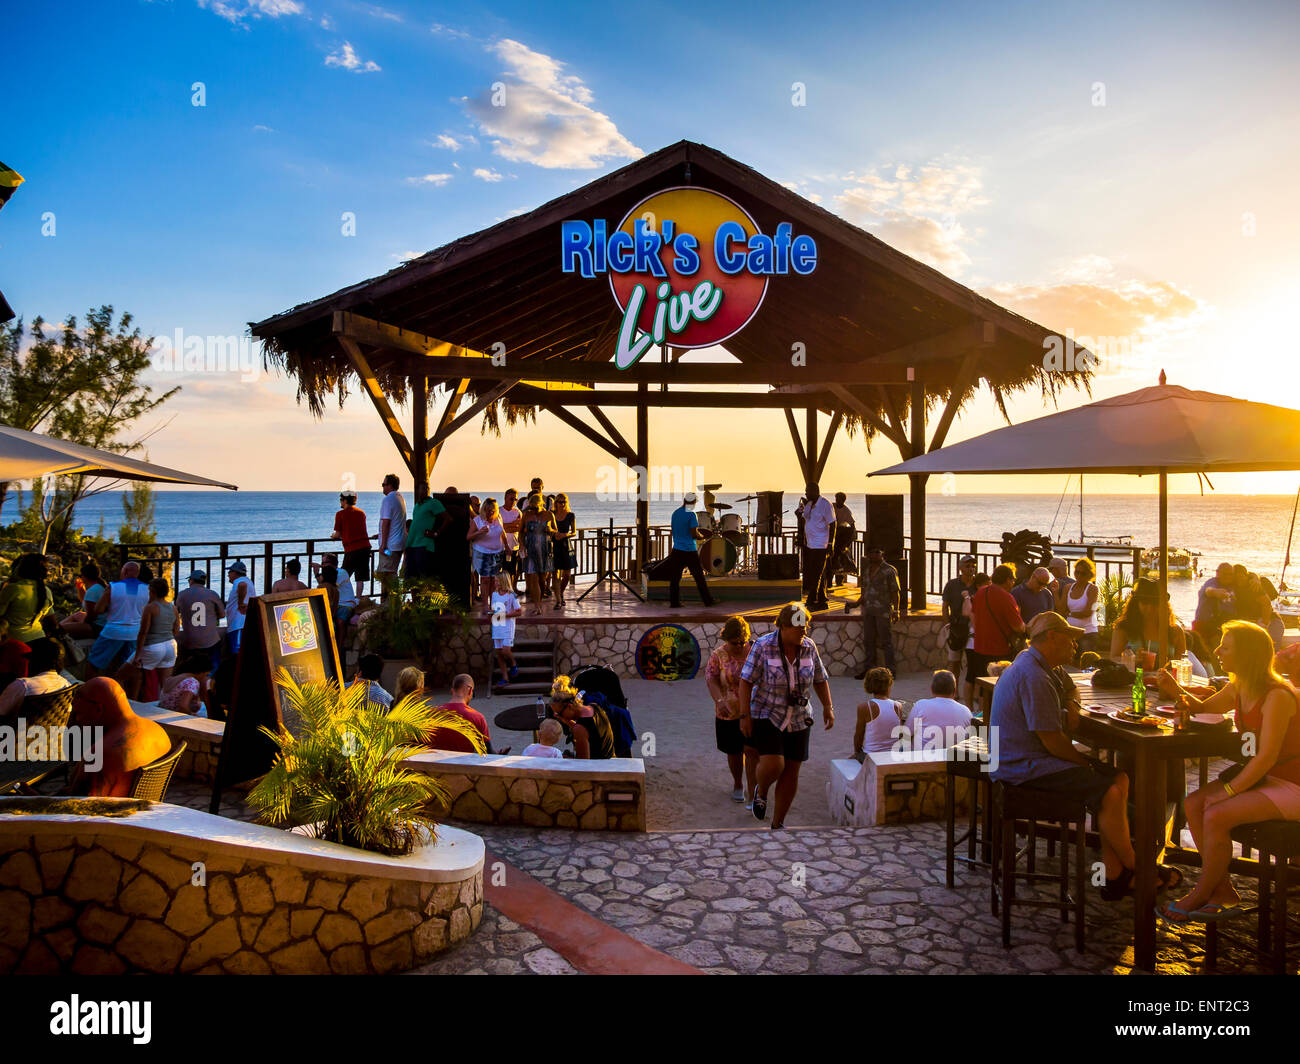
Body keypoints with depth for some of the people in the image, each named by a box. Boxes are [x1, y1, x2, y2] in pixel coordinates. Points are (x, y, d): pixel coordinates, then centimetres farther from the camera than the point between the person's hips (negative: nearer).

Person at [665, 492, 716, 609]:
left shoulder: (675, 513, 8)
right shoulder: (691, 514, -10)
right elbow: (694, 534, -14)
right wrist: (703, 536, 4)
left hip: (677, 550, 5)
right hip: (690, 551, -5)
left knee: (675, 577, 4)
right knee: (699, 577, 4)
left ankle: (674, 602, 1)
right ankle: (707, 601, 11)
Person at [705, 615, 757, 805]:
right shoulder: (718, 655, -6)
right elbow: (710, 679, -16)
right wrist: (720, 701, -31)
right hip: (729, 712, 0)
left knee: (752, 752, -5)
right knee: (734, 752, 13)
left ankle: (751, 797, 5)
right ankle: (737, 785, 37)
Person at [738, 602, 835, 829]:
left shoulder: (809, 647, -5)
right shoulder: (763, 646, -17)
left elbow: (820, 679, 8)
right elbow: (746, 681, -14)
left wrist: (828, 707, -1)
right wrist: (745, 715, -18)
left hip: (797, 720, 4)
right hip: (767, 715, -4)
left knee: (791, 772, 5)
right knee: (773, 765, -20)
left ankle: (778, 824, 21)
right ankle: (761, 791, 15)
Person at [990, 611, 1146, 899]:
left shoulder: (1040, 667, 13)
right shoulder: (1033, 677, -22)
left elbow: (1068, 690, 32)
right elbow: (1051, 740, -22)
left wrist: (1071, 704, 7)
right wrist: (1085, 764, -5)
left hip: (1034, 758, 12)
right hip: (1024, 767, -12)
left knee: (1118, 779, 5)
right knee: (1109, 794, -20)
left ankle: (1114, 876, 5)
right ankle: (1135, 869, 4)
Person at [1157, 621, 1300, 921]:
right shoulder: (1237, 689, 3)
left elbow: (1267, 756, -25)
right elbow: (1203, 708, 22)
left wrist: (1228, 790, -22)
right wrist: (1177, 691, 1)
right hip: (1261, 777, 9)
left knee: (1215, 816, -23)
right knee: (1194, 803, -7)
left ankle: (1202, 893, -2)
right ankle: (1223, 891, 2)